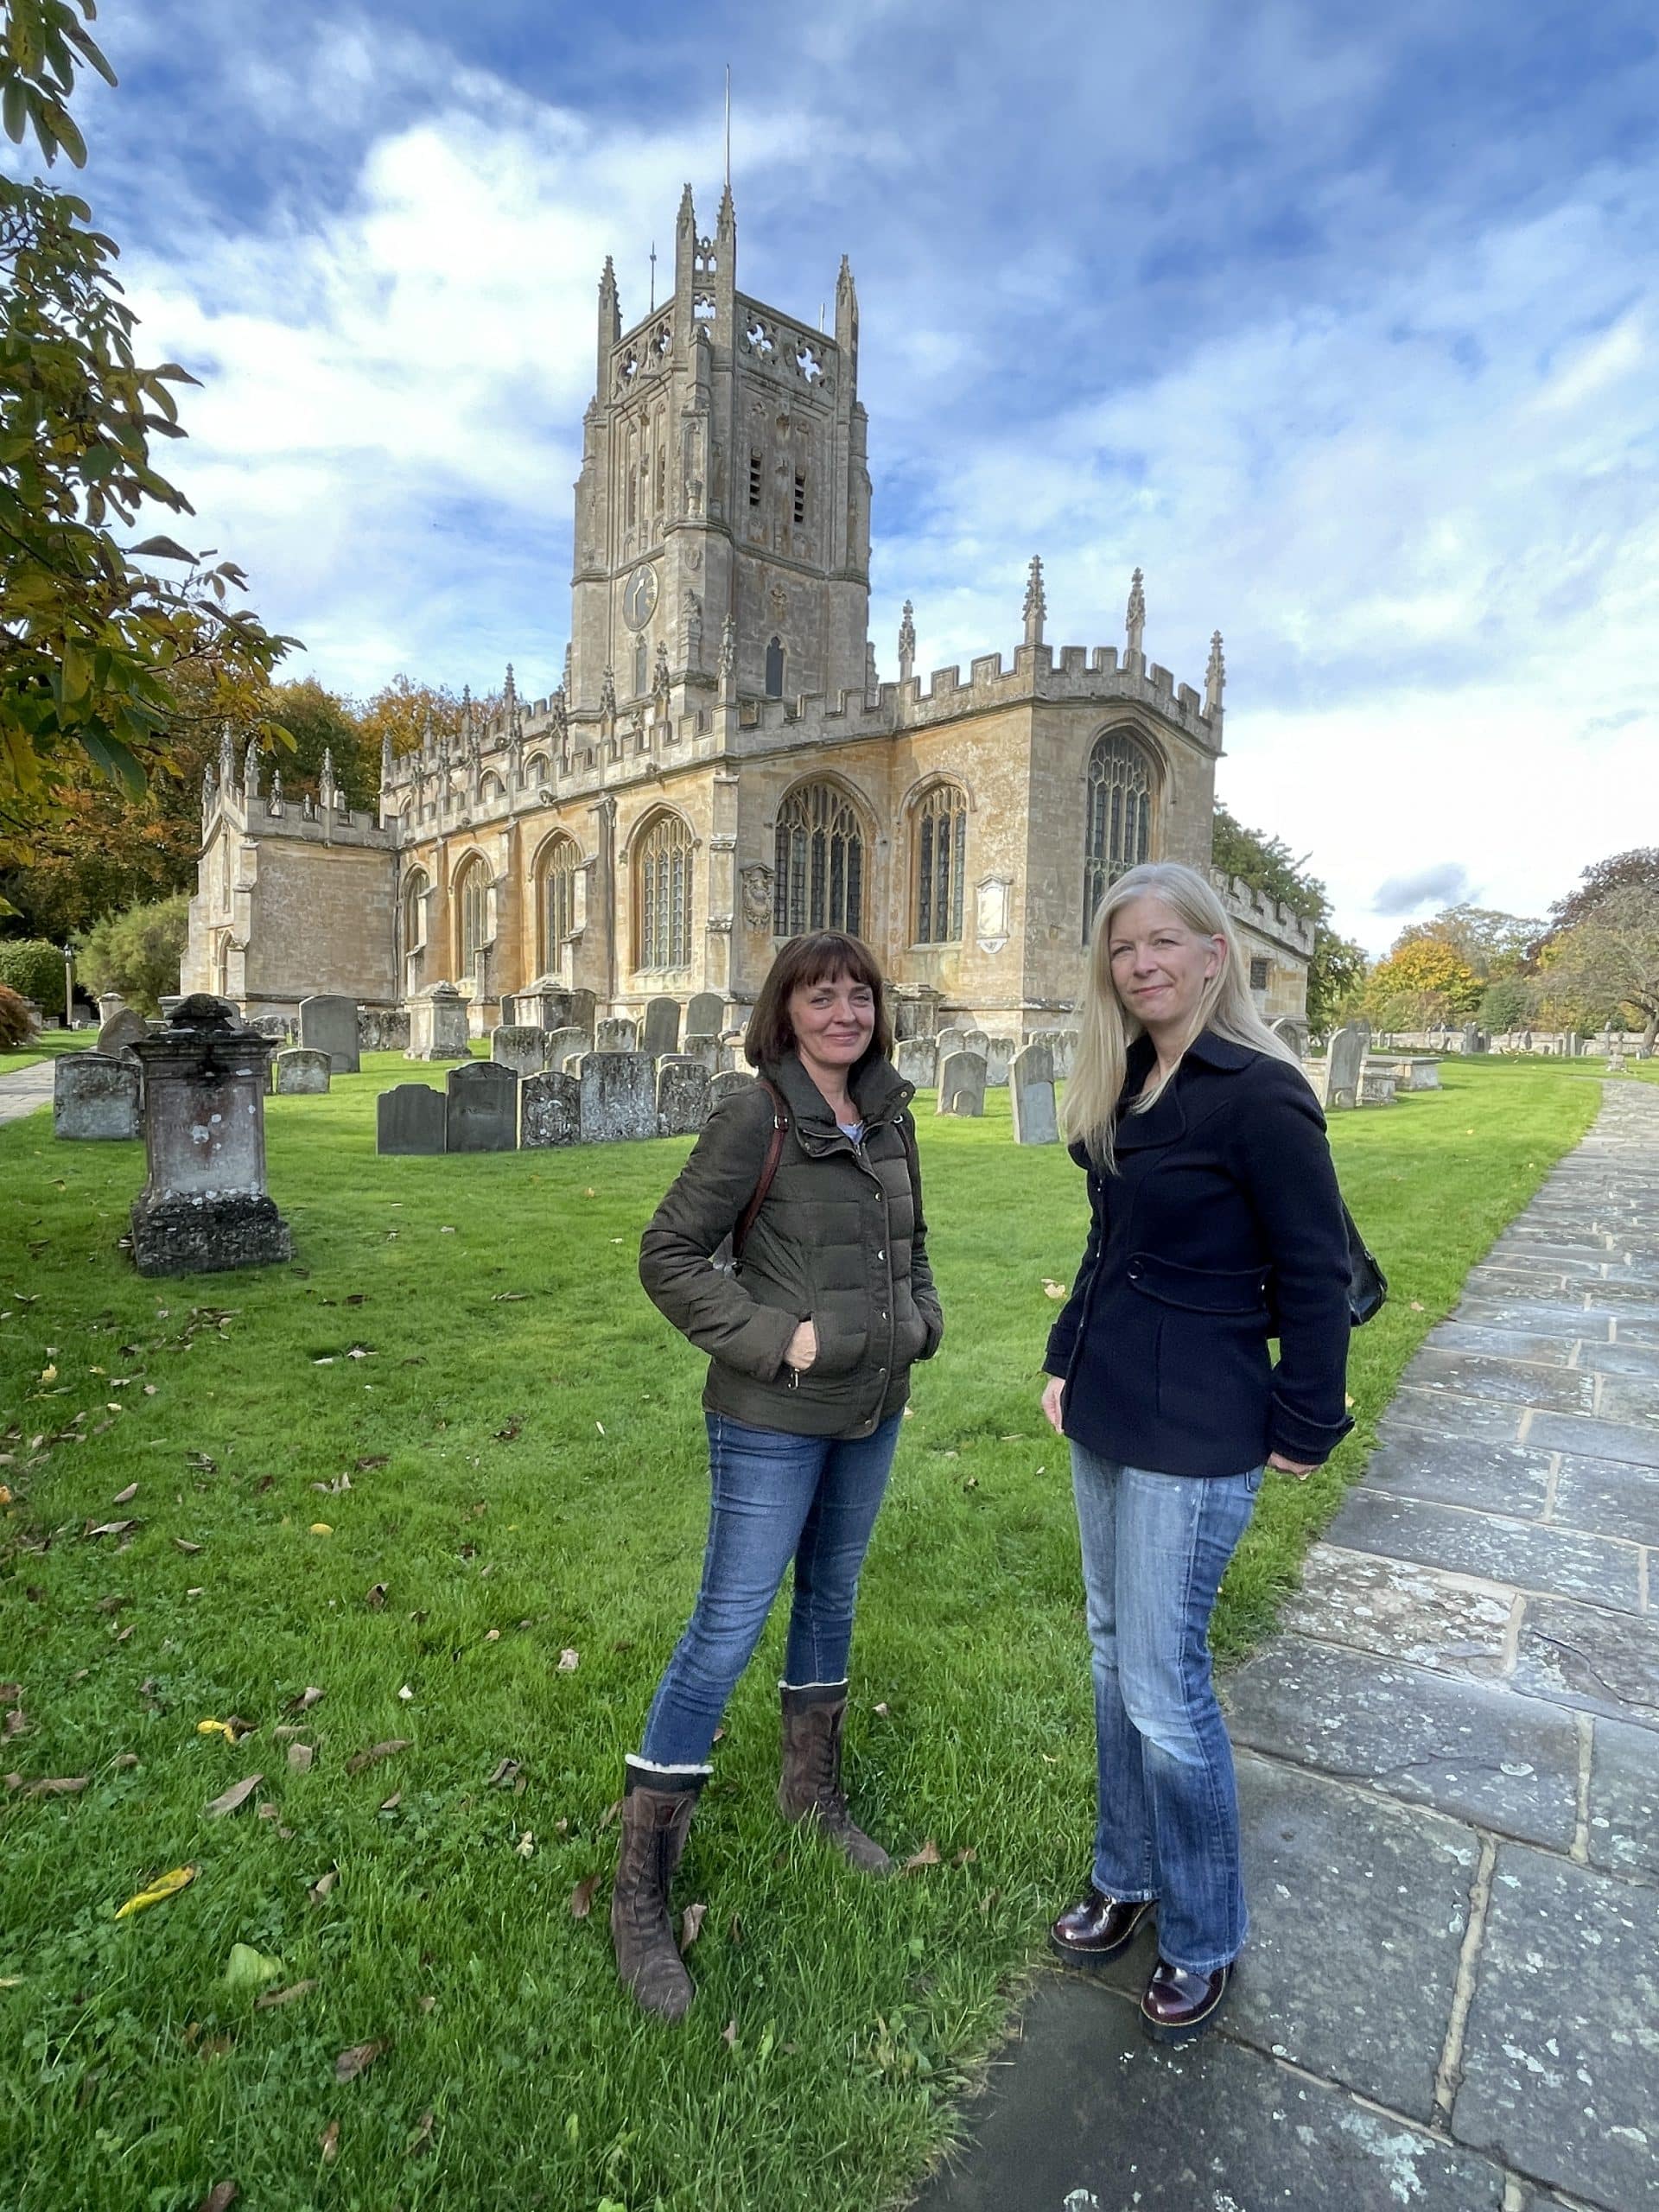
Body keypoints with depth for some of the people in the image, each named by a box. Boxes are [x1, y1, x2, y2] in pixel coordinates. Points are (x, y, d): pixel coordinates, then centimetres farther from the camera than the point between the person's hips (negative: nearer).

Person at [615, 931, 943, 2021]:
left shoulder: (891, 1115, 4)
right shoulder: (757, 1118, -16)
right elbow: (670, 1252, -15)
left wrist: (921, 1318, 1)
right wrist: (771, 1340, -20)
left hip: (872, 1411, 7)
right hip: (774, 1420, -6)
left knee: (832, 1596, 22)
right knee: (729, 1627, 0)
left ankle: (814, 1790, 46)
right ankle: (641, 1894, 17)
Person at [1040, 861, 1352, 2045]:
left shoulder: (1260, 1092, -17)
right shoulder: (1123, 1085, 6)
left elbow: (1317, 1273, -13)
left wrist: (1305, 1430, -8)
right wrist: (1067, 1359, 13)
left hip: (1195, 1437, -8)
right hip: (1103, 1415, 8)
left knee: (1162, 1684, 3)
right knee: (1115, 1651, 19)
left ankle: (1205, 1937, 28)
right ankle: (1127, 1875, 40)